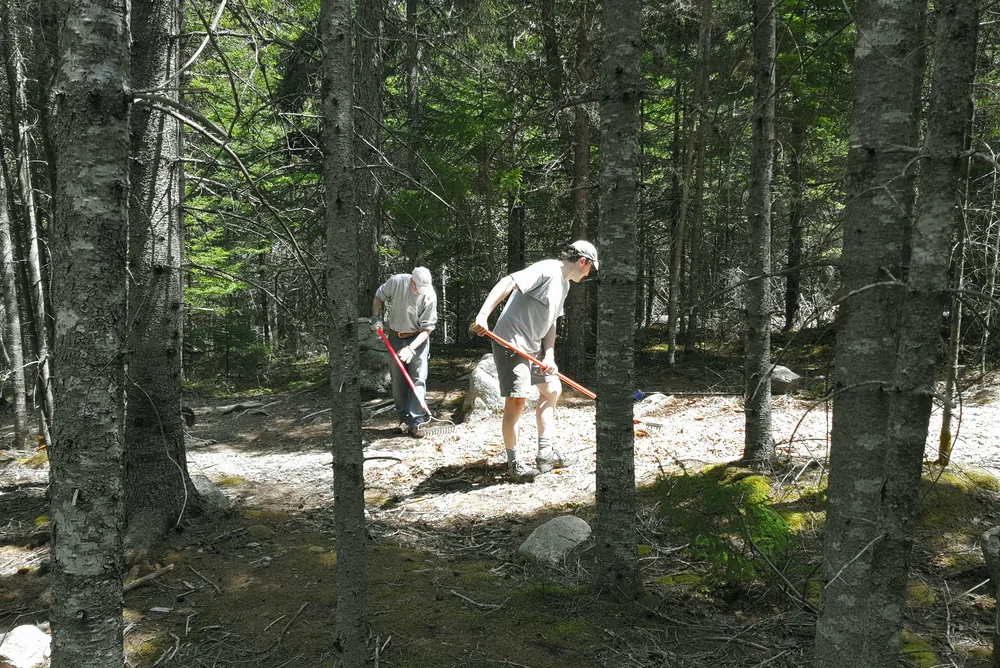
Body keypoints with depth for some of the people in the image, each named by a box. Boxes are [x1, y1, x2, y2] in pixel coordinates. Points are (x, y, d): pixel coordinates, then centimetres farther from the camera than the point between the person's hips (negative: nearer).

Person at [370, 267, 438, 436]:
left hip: (418, 339, -3)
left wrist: (410, 349, -26)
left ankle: (415, 421, -10)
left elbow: (427, 328, -18)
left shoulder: (430, 296, -22)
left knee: (418, 379, -12)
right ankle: (404, 418, 19)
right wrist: (376, 318, -7)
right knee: (398, 380, 7)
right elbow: (379, 297, 4)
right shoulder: (396, 282, -17)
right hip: (395, 337, 3)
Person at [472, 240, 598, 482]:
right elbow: (506, 283, -25)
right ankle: (513, 465, 1)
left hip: (533, 347, 11)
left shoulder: (564, 284, 15)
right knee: (516, 400, -11)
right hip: (511, 343, -11)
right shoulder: (547, 270, -15)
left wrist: (549, 354, 1)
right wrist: (483, 315, -36)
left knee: (552, 389, 18)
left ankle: (545, 453, 25)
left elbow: (550, 323, 15)